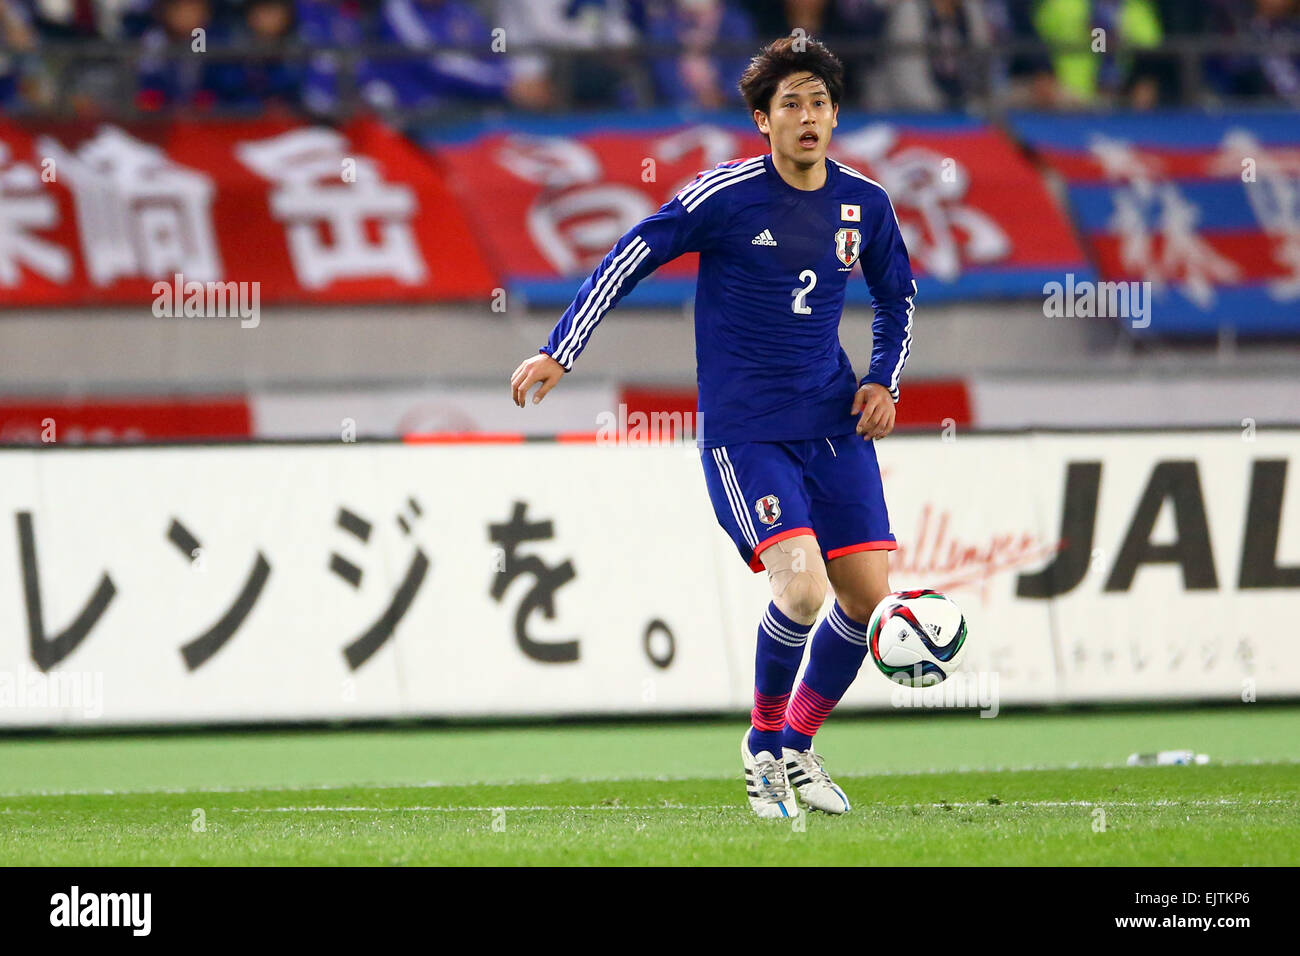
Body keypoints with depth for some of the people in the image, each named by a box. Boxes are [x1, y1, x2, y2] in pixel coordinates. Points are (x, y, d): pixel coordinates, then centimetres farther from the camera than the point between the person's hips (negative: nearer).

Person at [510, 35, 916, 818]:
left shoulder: (864, 203, 4)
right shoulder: (727, 194, -11)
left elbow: (898, 299, 21)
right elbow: (630, 259, -6)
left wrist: (883, 381, 5)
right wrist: (560, 354, -11)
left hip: (833, 423, 5)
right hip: (743, 427, -5)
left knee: (869, 595, -1)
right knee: (802, 588, -21)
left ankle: (798, 744, 22)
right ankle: (763, 744, 4)